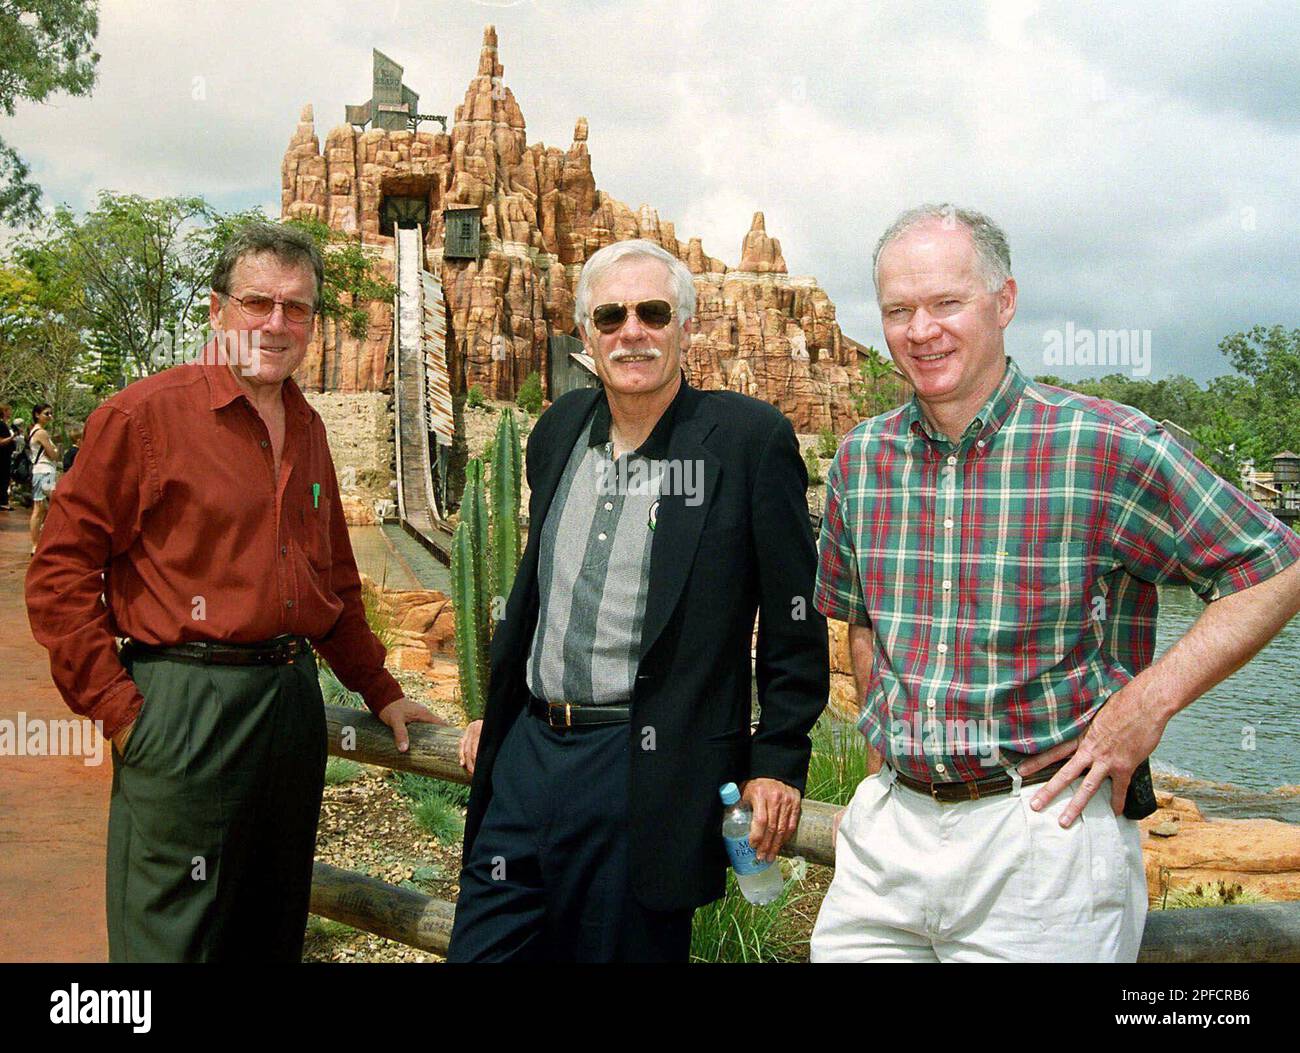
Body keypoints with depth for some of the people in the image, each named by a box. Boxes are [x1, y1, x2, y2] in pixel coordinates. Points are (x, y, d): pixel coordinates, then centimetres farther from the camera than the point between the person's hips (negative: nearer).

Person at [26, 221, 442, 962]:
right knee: (173, 937, 3)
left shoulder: (307, 427, 12)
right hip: (187, 705, -6)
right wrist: (116, 707, -12)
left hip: (294, 699, 7)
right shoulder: (145, 414, -8)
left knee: (276, 934, 18)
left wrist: (379, 690, 18)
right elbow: (60, 574, -9)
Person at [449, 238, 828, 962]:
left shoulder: (751, 438, -9)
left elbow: (795, 621, -5)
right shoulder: (559, 429, 9)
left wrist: (778, 765, -7)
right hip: (527, 752, 6)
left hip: (650, 771, -5)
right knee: (481, 947, 11)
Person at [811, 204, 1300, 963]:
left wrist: (1152, 698, -15)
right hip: (889, 822, 5)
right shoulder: (861, 458, 4)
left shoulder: (1108, 447, -11)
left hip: (1044, 827, -4)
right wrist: (893, 745, 8)